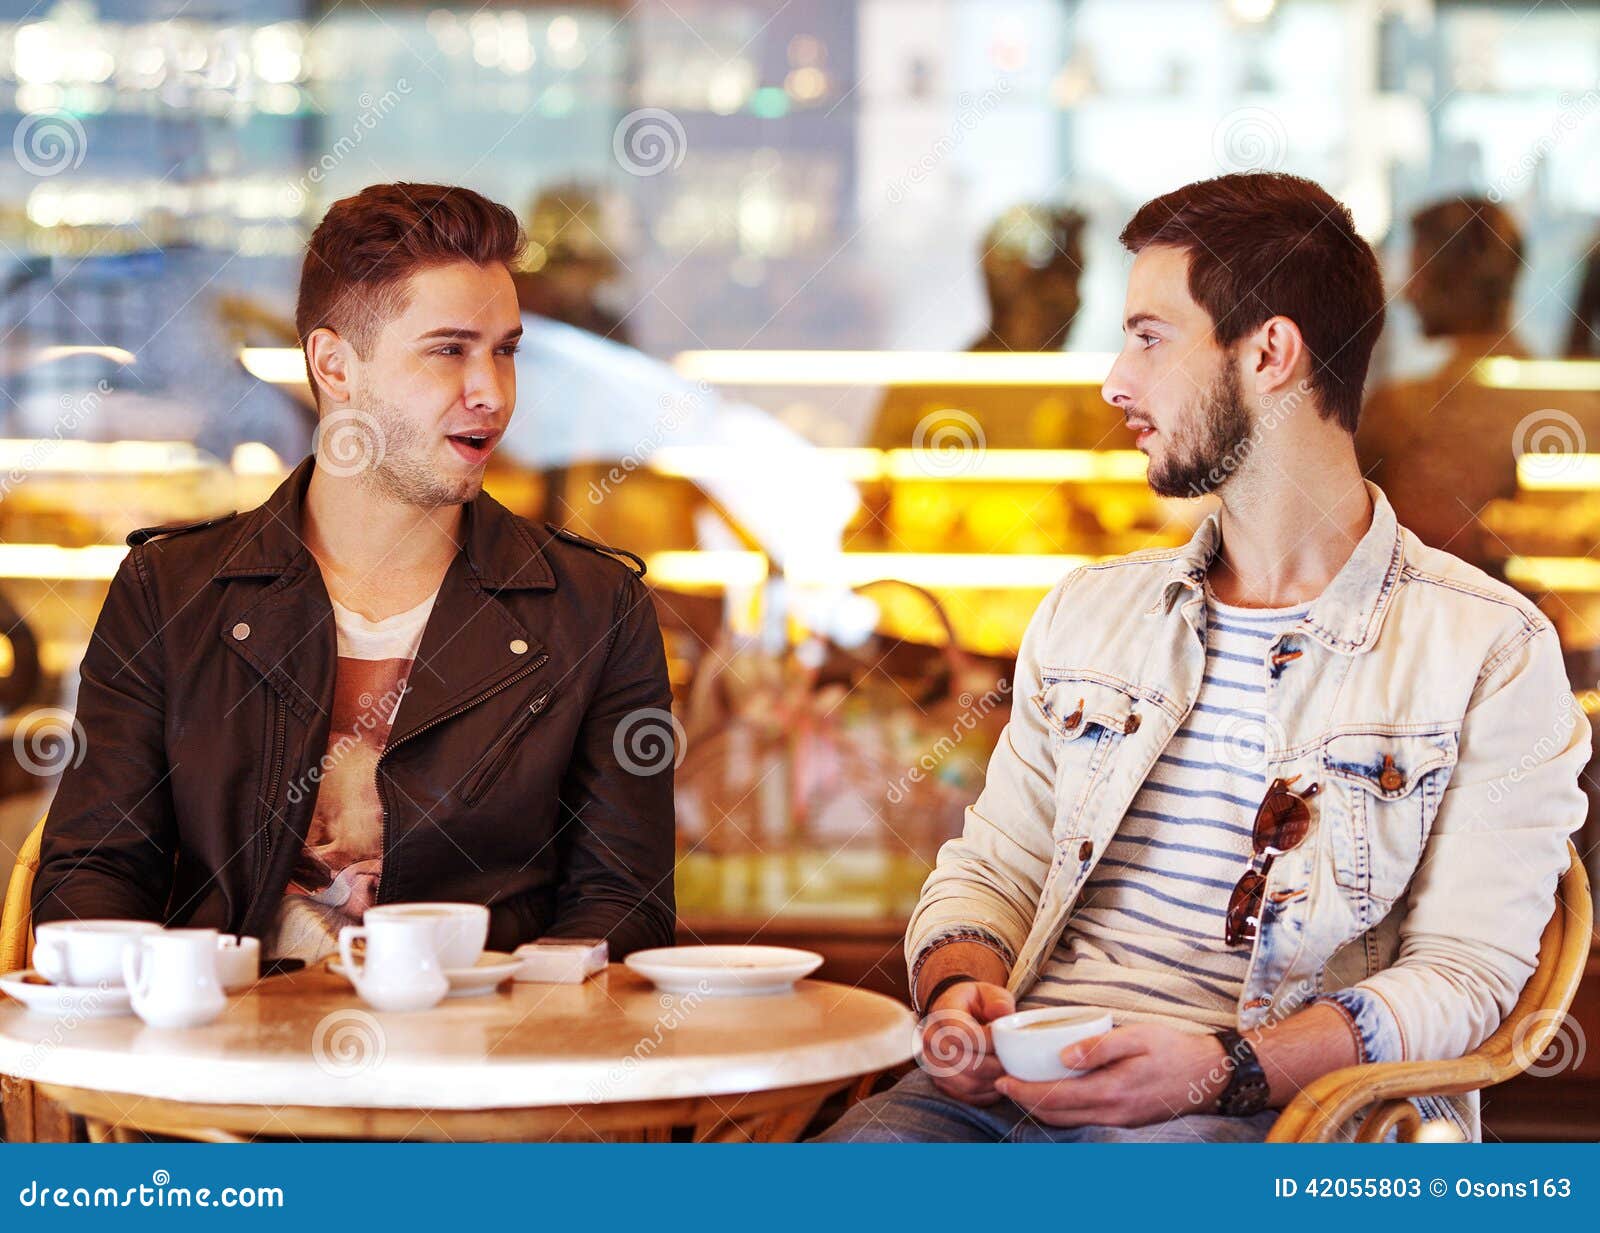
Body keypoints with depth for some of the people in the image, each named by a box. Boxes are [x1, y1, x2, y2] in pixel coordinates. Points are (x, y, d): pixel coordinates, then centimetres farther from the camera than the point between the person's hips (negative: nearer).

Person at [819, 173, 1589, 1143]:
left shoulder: (1492, 653, 3)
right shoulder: (1089, 610, 21)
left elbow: (1466, 971, -4)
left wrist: (1220, 1069, -20)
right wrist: (959, 991, -3)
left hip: (1247, 1132, -5)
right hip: (1013, 1091, 5)